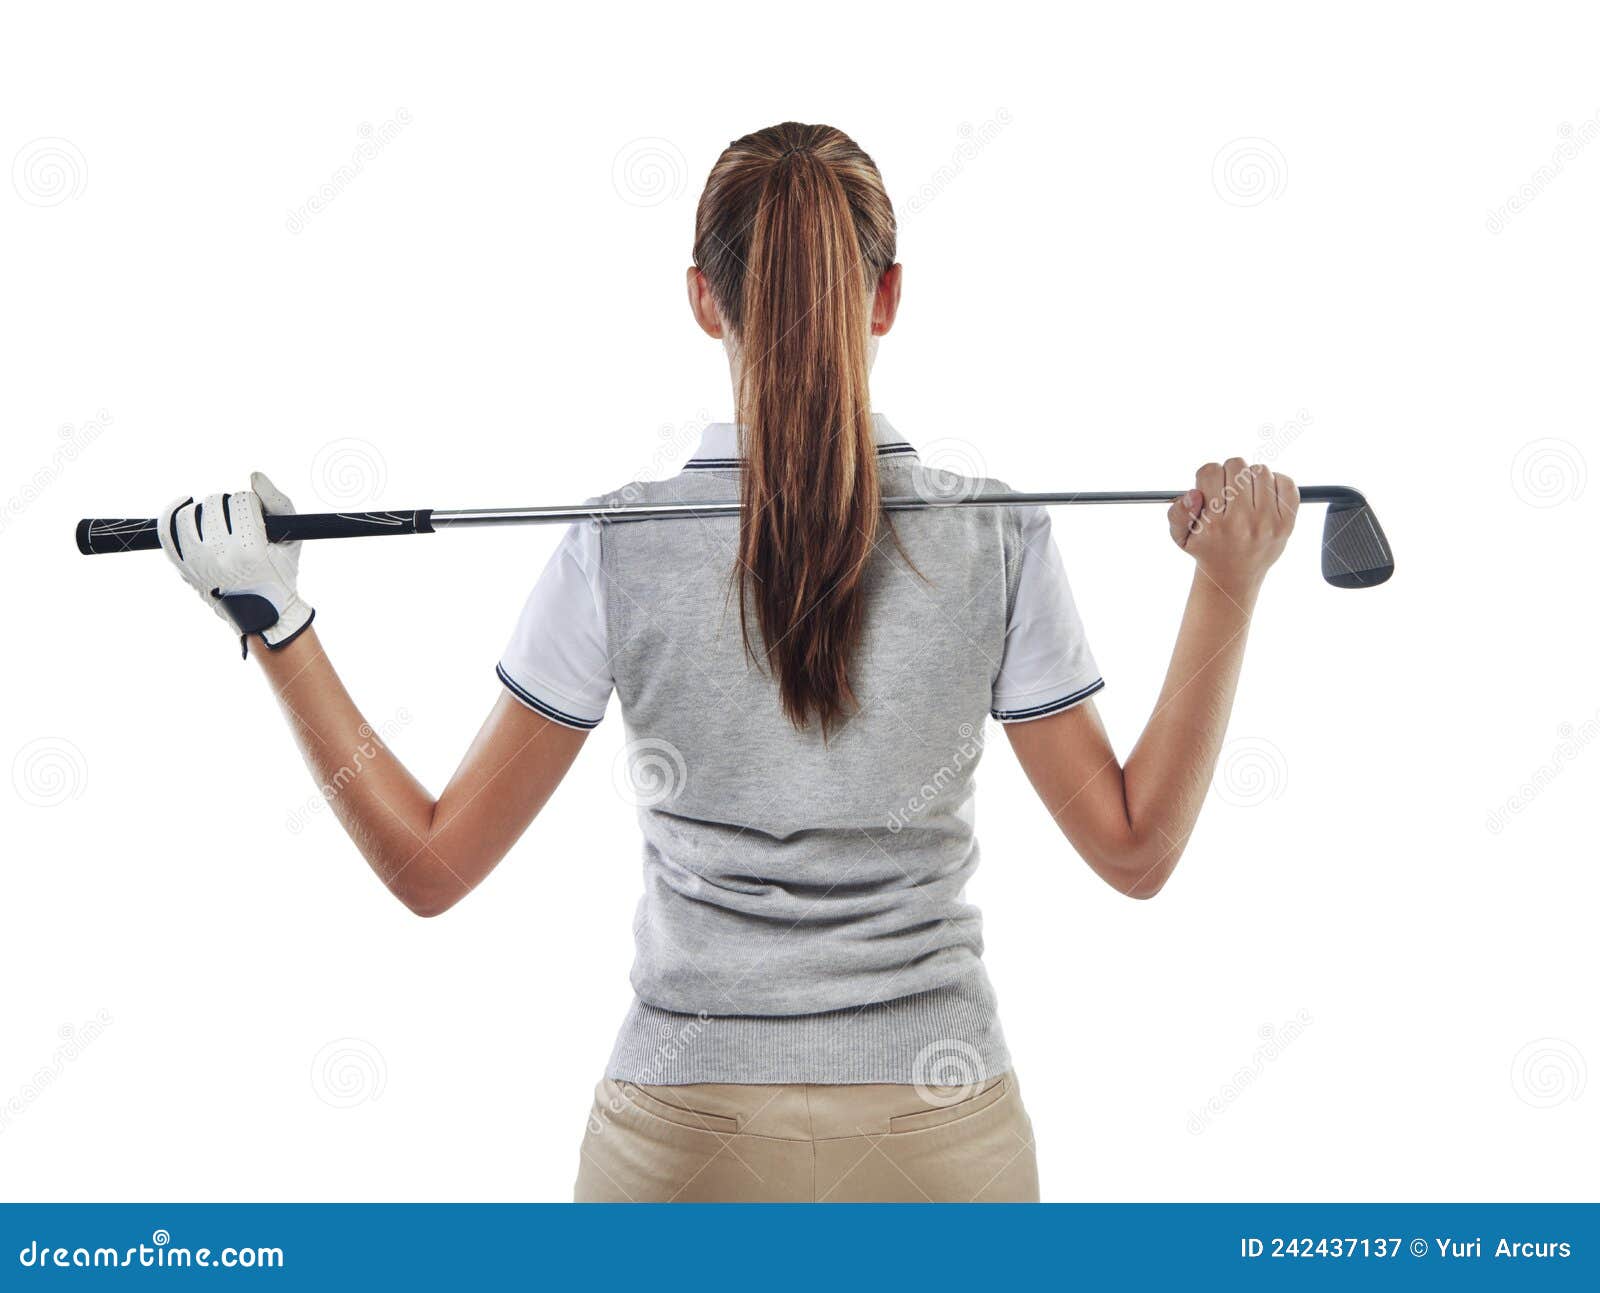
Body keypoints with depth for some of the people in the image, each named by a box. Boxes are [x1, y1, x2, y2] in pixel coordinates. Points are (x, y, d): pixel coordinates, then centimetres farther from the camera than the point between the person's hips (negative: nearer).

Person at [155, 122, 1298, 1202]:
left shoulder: (618, 551, -13)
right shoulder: (998, 538, -10)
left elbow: (430, 865, -7)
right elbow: (1138, 849, -3)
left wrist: (272, 620, -3)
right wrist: (1230, 589, 1)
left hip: (686, 1138, 0)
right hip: (945, 1127, 1)